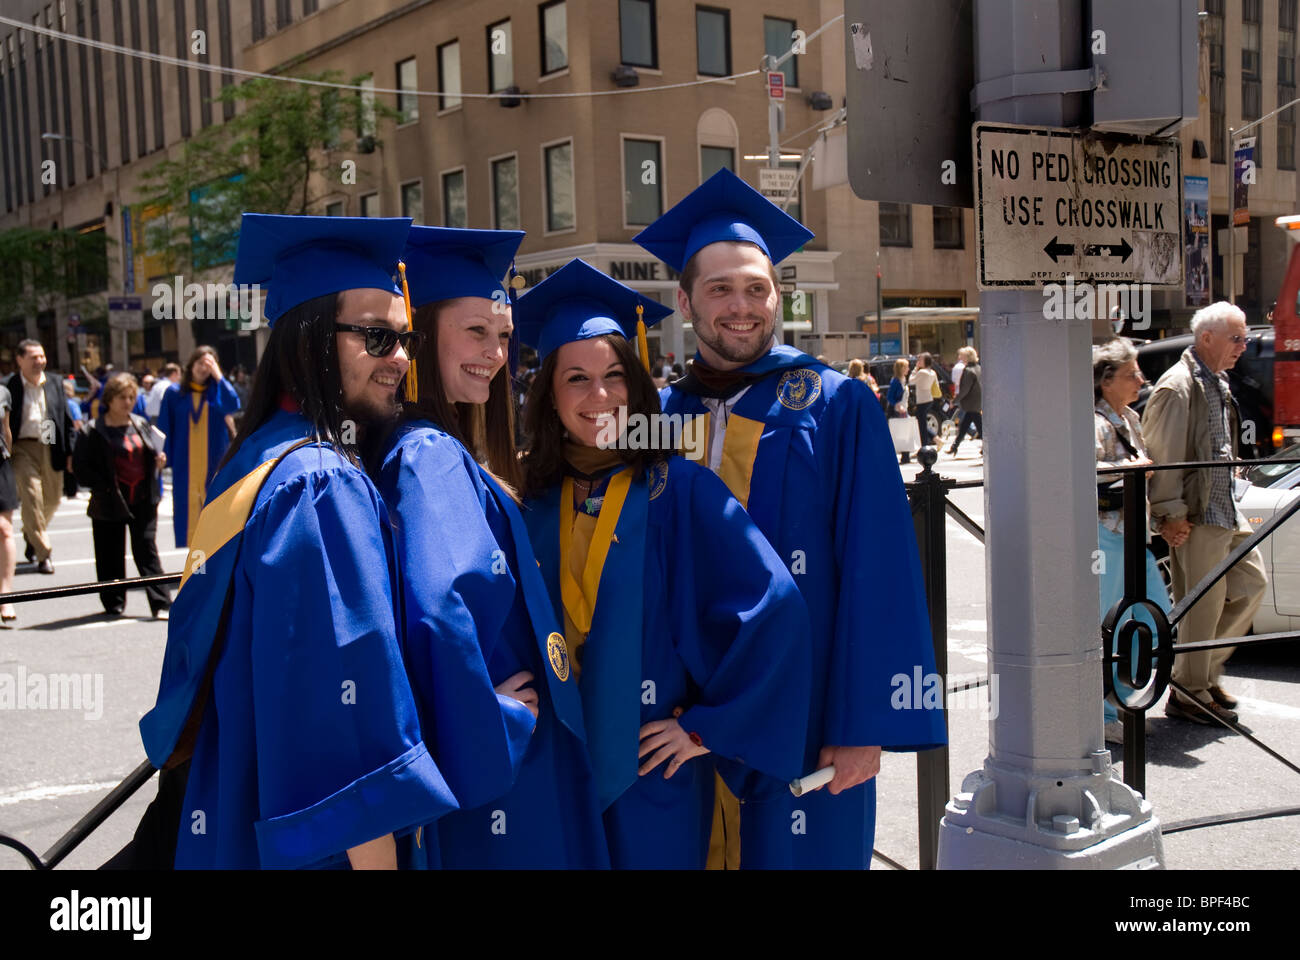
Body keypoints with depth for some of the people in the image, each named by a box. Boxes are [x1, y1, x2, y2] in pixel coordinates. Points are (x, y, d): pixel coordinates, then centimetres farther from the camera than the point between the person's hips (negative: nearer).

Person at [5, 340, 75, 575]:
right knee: (31, 496, -11)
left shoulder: (54, 385, 8)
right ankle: (44, 553, -6)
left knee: (52, 499, 12)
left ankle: (32, 535, 41)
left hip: (50, 448, 4)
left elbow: (66, 420, 11)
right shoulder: (10, 387, -4)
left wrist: (70, 451, 6)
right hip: (22, 448, -4)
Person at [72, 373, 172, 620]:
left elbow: (155, 452, 19)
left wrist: (159, 460, -4)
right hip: (110, 504, -2)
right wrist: (104, 487, -14)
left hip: (143, 500, 2)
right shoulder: (94, 430, -4)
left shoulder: (142, 425, 9)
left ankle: (161, 604, -1)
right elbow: (80, 467, -6)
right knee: (110, 555, 7)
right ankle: (113, 604, 22)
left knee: (146, 550, -1)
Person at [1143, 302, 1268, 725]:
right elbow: (1163, 456, -19)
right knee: (1203, 605, -3)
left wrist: (1228, 493, 22)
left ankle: (1206, 670, 25)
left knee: (1252, 583, 14)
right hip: (1197, 514, -10)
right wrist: (1171, 513, -20)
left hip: (1225, 506, 10)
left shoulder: (1218, 383, 15)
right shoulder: (1177, 387, -17)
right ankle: (1189, 694, 11)